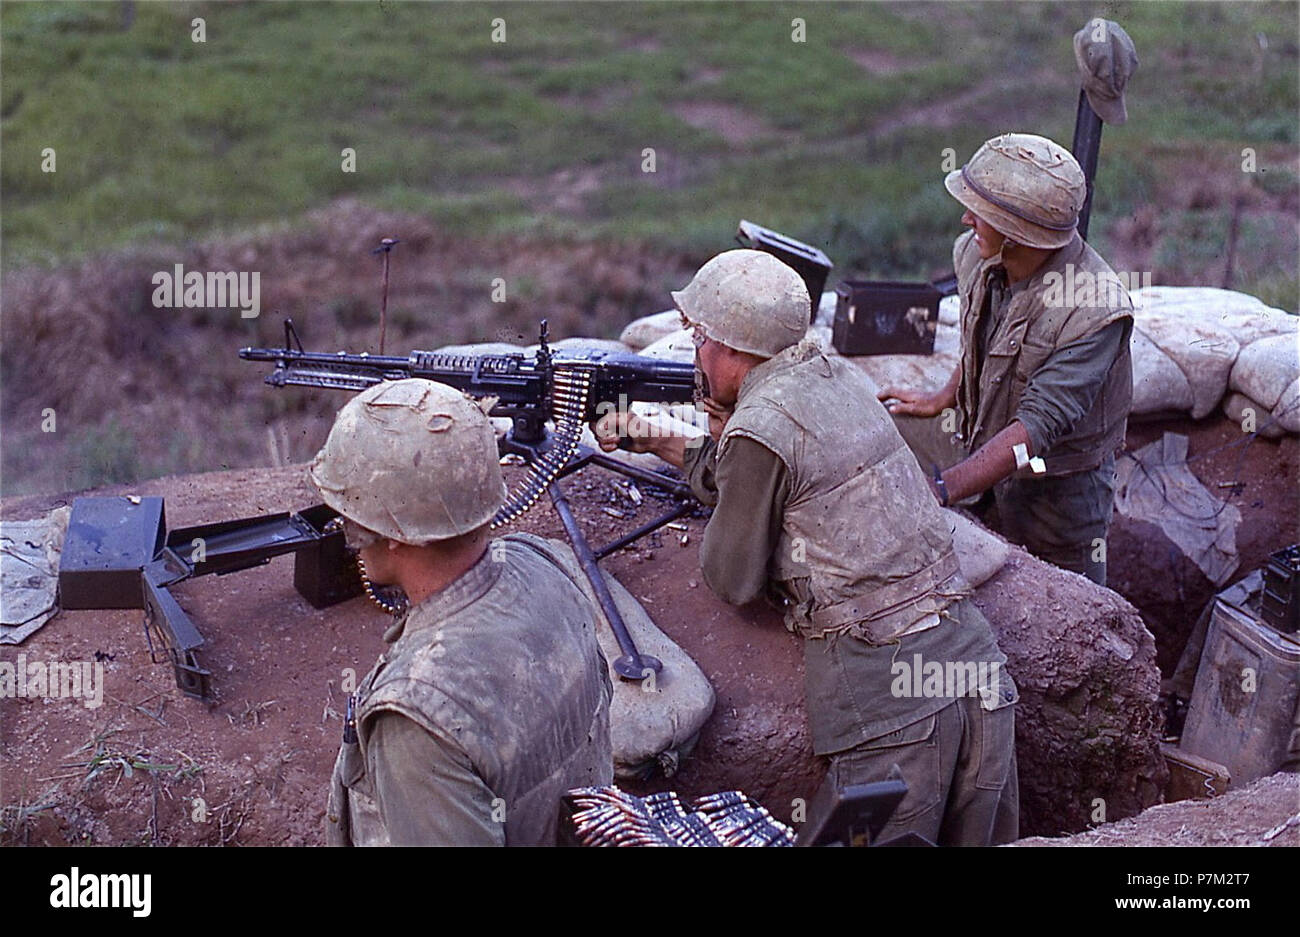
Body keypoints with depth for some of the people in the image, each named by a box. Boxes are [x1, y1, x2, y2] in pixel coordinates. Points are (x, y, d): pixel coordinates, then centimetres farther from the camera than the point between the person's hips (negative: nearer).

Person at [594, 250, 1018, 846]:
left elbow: (732, 583, -2)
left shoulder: (759, 431, -12)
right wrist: (659, 444, 24)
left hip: (885, 691, -8)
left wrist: (718, 443, 10)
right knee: (981, 842, 15)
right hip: (976, 662, 8)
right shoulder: (840, 377, 11)